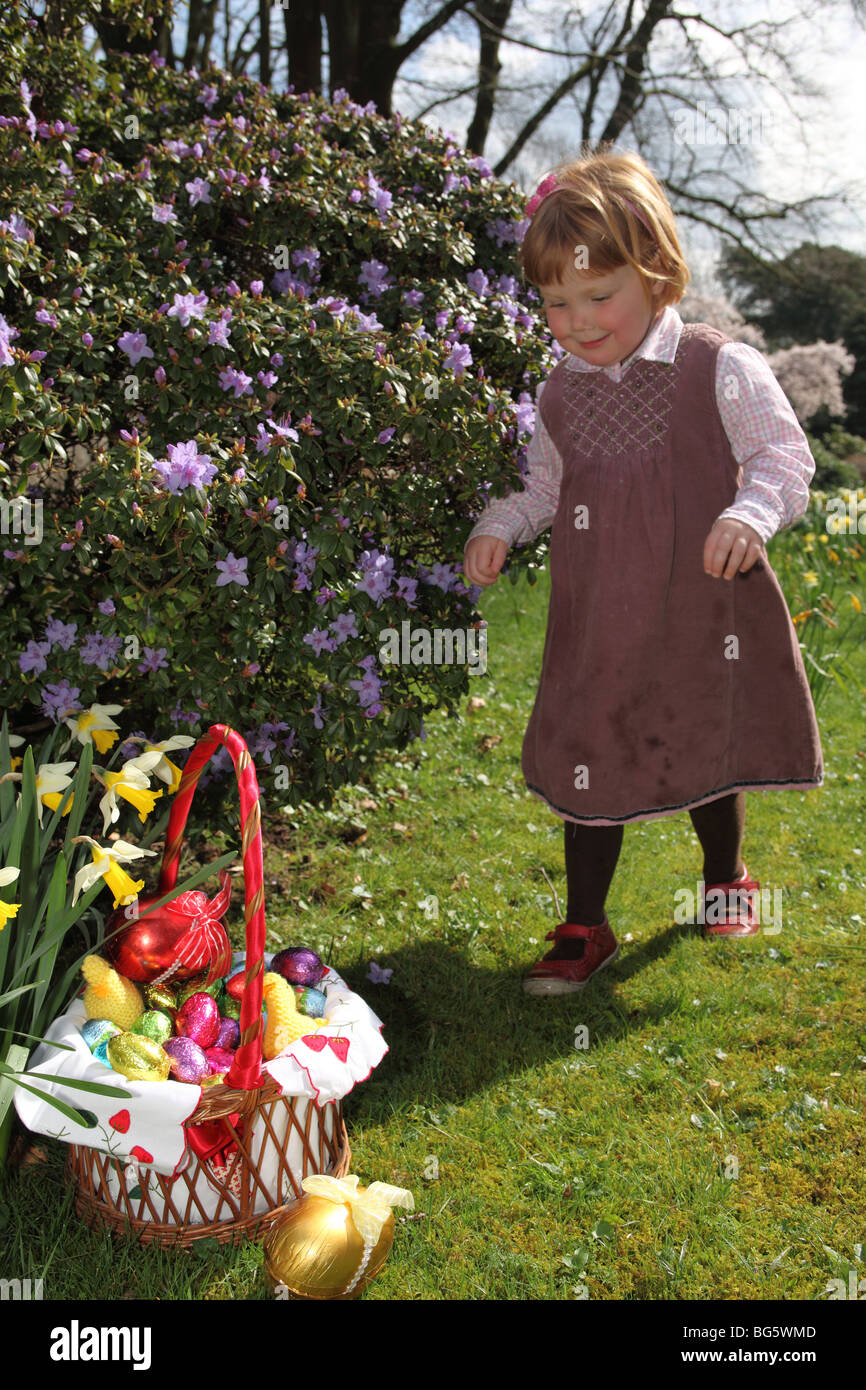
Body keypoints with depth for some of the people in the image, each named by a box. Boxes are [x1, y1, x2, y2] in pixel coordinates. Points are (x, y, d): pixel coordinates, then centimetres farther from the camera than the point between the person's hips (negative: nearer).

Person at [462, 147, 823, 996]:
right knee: (588, 768, 5)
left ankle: (724, 878, 44)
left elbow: (785, 460, -7)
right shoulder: (559, 394, 5)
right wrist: (499, 527, -1)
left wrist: (749, 513, -26)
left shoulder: (722, 370, -8)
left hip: (703, 620, -3)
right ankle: (583, 927, 21)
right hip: (596, 630, 3)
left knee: (710, 755, 15)